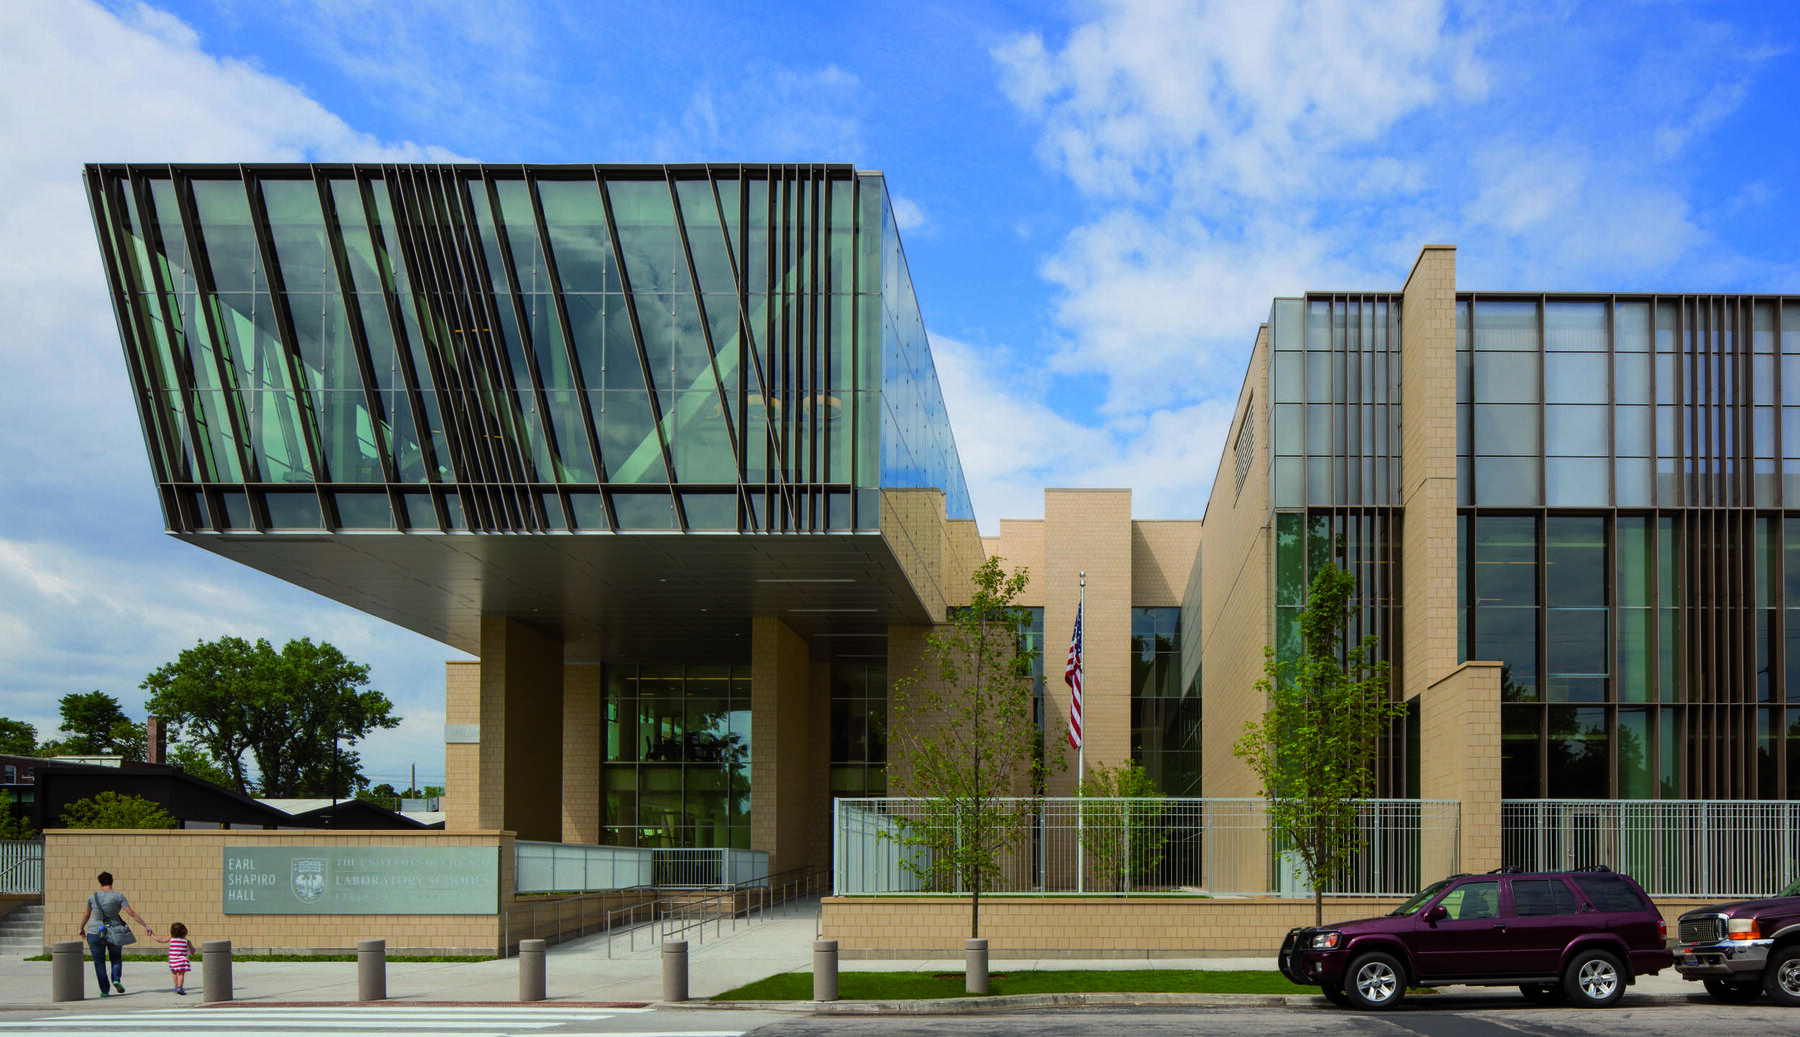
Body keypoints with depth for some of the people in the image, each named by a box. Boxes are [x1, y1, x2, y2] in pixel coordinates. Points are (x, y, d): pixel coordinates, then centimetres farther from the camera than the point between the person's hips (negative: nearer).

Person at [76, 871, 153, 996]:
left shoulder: (92, 896, -1)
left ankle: (104, 991, 8)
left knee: (99, 962, 11)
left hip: (95, 933, 0)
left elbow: (86, 914, 11)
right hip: (114, 933, 0)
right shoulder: (118, 896, -7)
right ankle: (116, 979, -4)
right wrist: (145, 925, -9)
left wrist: (82, 928, 28)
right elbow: (131, 913, -12)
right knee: (116, 958, 21)